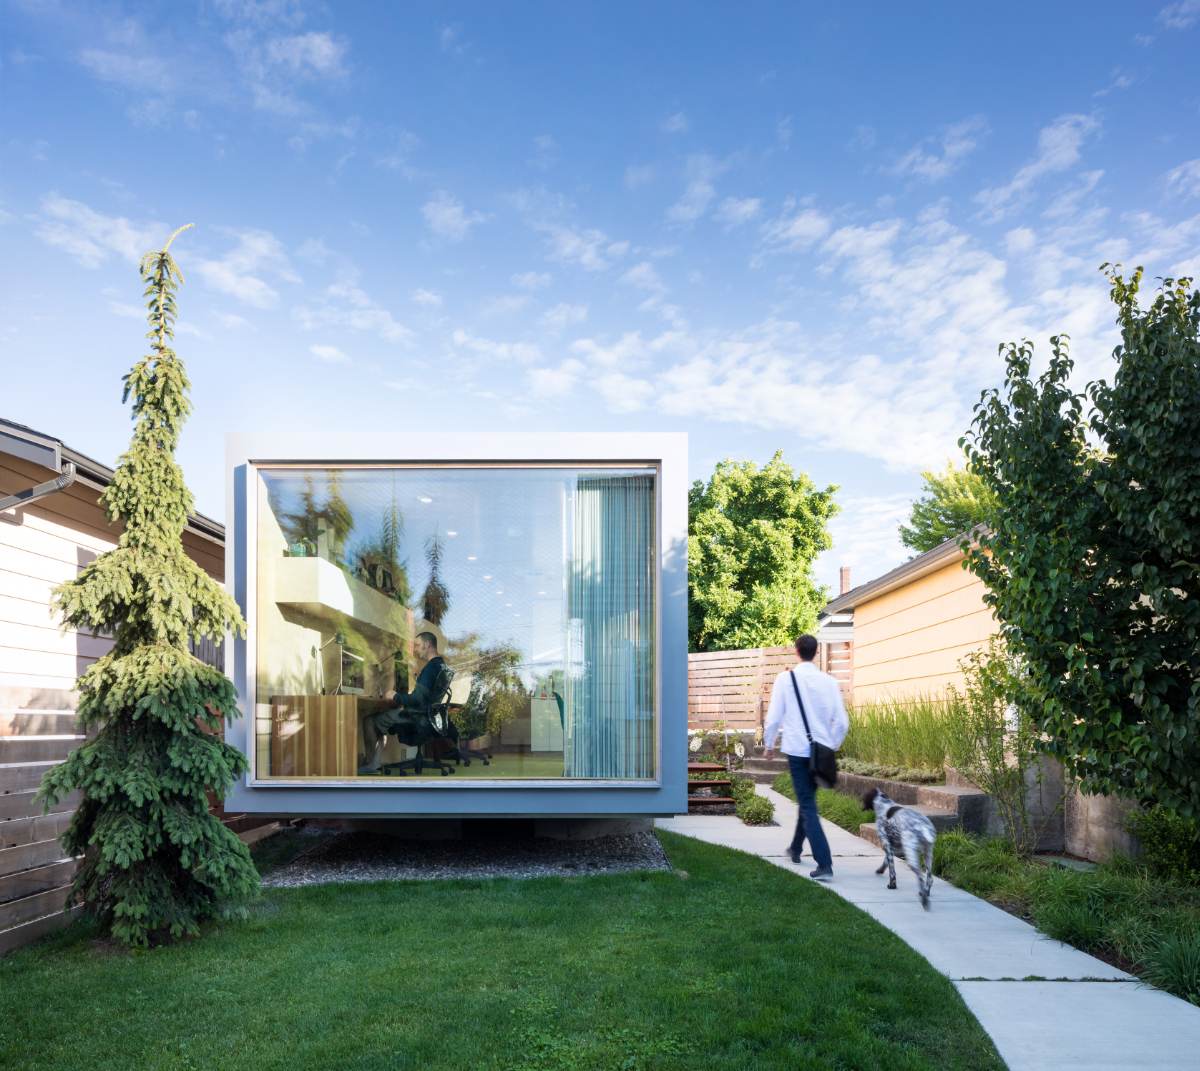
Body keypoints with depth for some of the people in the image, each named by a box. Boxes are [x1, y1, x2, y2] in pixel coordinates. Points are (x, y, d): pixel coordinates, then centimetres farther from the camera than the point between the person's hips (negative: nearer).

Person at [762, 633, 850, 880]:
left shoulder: (786, 678, -7)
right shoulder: (829, 682, -1)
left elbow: (773, 717, -6)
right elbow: (841, 722, 1)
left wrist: (769, 744, 11)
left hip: (796, 750, -3)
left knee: (808, 805, -2)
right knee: (808, 799, 23)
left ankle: (824, 863, -13)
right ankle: (796, 849, 40)